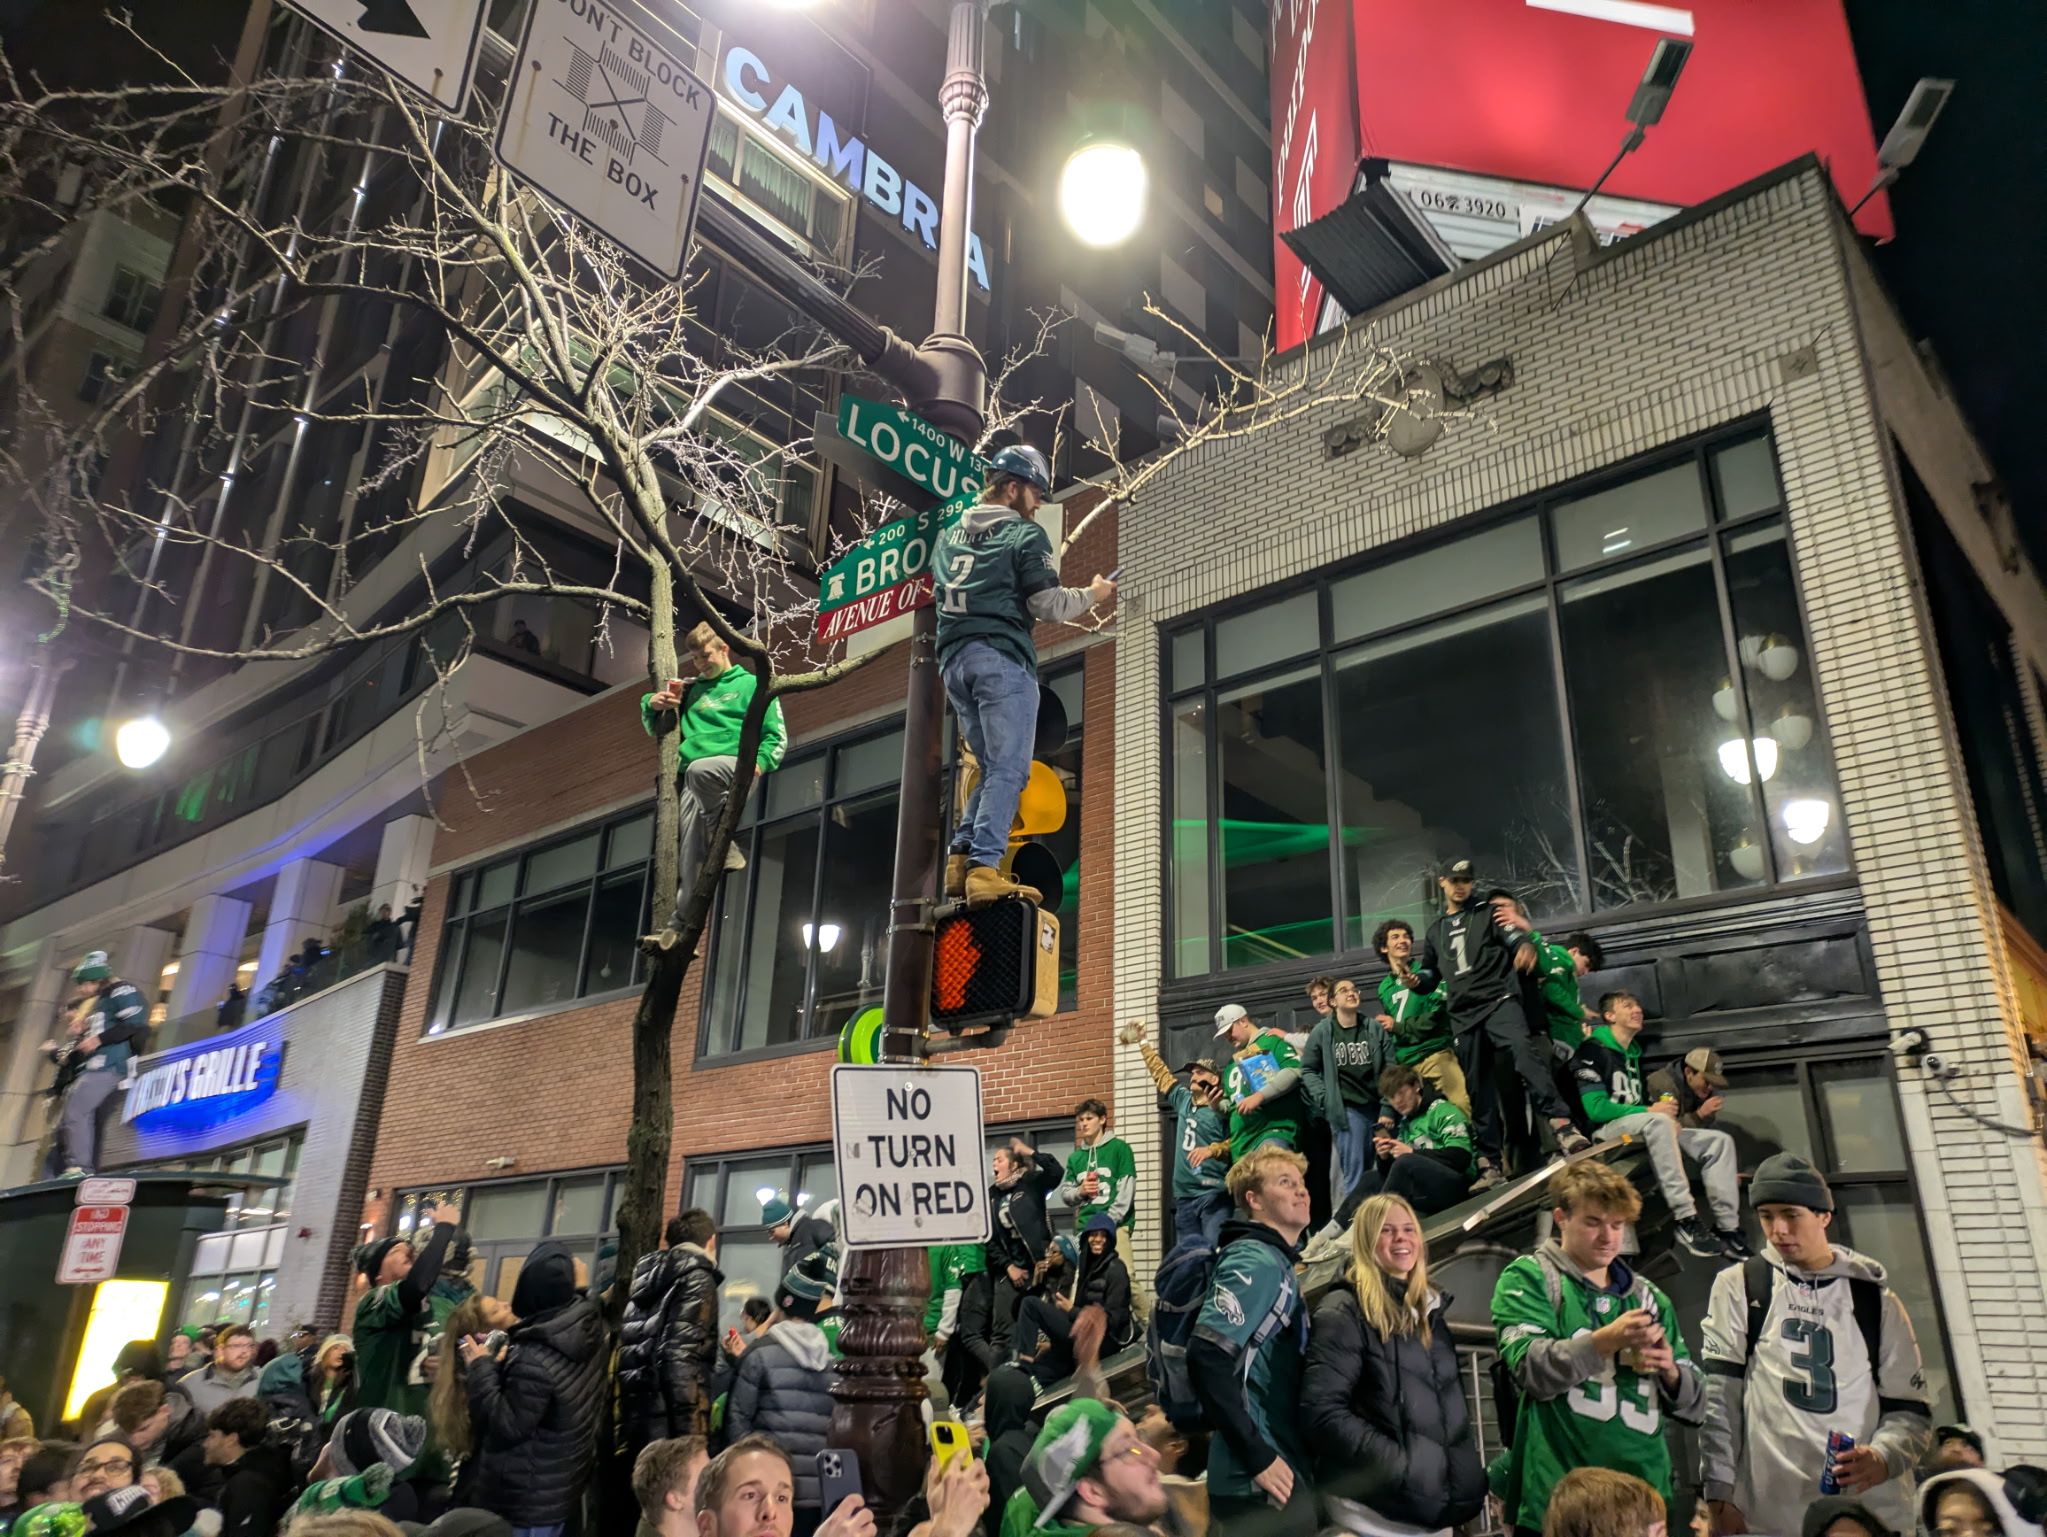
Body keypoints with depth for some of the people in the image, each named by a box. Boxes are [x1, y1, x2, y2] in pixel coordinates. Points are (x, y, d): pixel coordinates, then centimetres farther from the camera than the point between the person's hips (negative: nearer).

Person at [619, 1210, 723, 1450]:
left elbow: (630, 1350, 16)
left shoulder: (649, 1277, 19)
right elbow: (681, 1358, -16)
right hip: (665, 1425, -8)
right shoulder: (698, 1279, -3)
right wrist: (690, 1434, -19)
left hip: (634, 1422, 8)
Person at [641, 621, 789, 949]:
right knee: (691, 851, -10)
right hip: (693, 780, 5)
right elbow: (657, 728, 33)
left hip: (733, 765, -4)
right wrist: (652, 704, 10)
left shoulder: (751, 685, 12)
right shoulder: (691, 689, 25)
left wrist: (760, 762, -15)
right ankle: (680, 924, -10)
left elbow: (777, 736, 6)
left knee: (699, 770, -38)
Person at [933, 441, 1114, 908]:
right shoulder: (1025, 534, 0)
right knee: (1009, 769, -10)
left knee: (991, 768, 13)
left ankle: (960, 857, 1)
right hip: (1001, 659, -7)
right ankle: (984, 868, -21)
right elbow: (1048, 606, -5)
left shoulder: (948, 536, 21)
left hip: (954, 660, 7)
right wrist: (1092, 595, 11)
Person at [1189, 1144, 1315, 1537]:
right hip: (1259, 1482, -9)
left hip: (1283, 1472, 9)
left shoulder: (1278, 1262, 13)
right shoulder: (1256, 1261, -15)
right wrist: (1258, 1457, -22)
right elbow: (1206, 1358, -26)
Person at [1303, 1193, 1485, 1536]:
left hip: (1437, 1501, 7)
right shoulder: (1343, 1312, -11)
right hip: (1377, 1505, -7)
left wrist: (1467, 1466, 9)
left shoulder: (1427, 1309, 13)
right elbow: (1322, 1413, -20)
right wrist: (1397, 1465, -22)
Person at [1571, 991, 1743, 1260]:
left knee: (1719, 1141, -2)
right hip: (1606, 1131, -9)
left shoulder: (1634, 1056, 23)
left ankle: (1728, 1228, -13)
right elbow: (1596, 1109, -15)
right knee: (1658, 1122, -38)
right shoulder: (1593, 1051, -5)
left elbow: (1643, 1104, 21)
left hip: (1641, 1130, 9)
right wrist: (1649, 1111, -16)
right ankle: (1687, 1222, -39)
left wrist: (1666, 1115, -2)